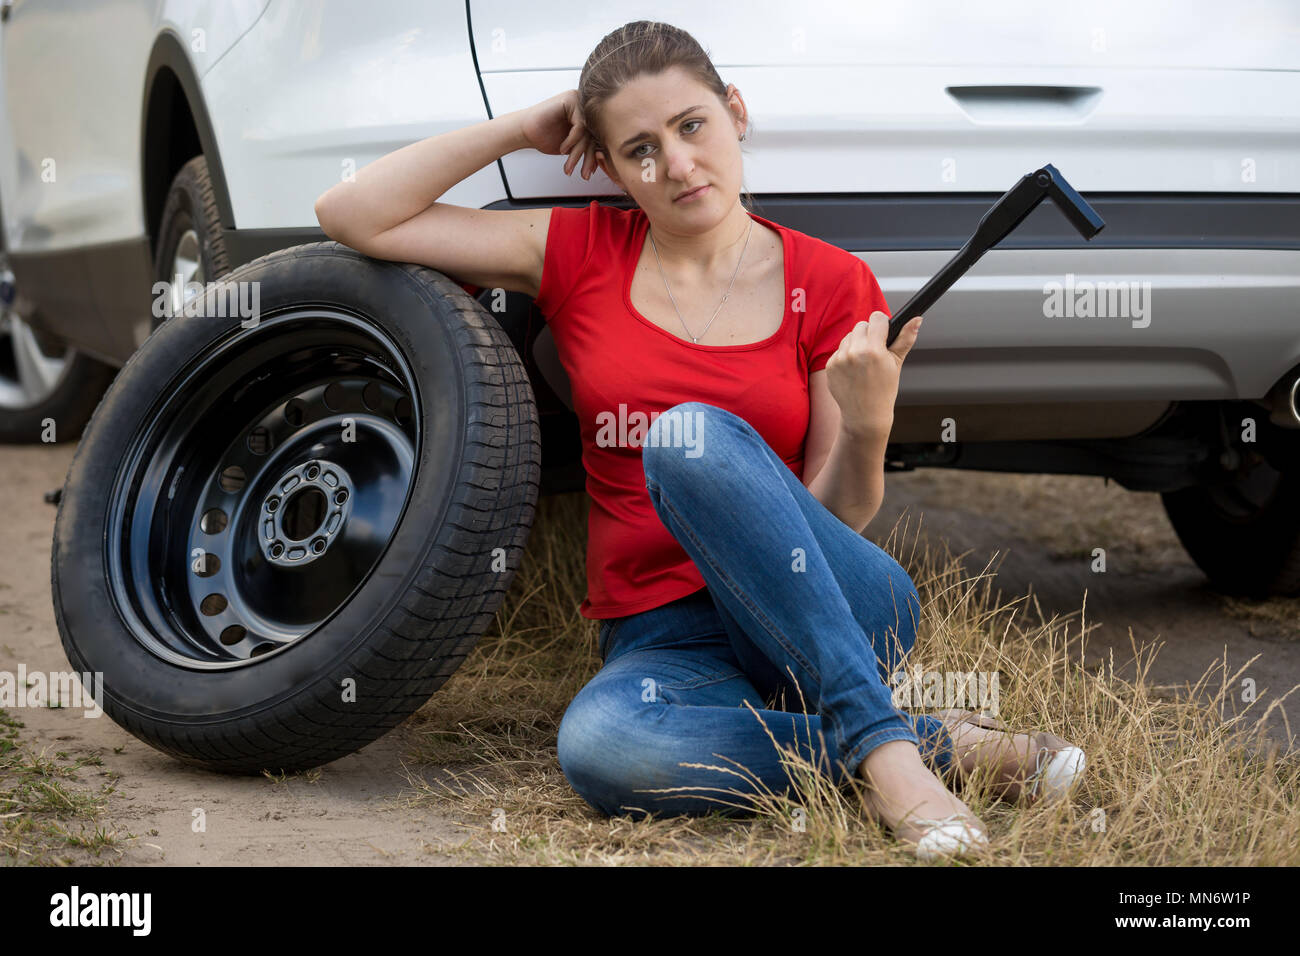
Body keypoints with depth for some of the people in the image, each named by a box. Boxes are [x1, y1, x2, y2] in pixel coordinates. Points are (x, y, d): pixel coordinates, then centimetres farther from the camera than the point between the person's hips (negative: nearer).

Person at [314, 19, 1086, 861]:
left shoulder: (831, 285, 2)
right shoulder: (580, 255, 7)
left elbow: (834, 524, -2)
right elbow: (354, 216, 4)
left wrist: (867, 428, -22)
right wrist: (522, 130, 2)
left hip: (835, 621, -2)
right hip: (665, 640, 2)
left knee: (691, 435, -33)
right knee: (595, 746, -38)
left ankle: (885, 748, -33)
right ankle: (939, 744, -23)